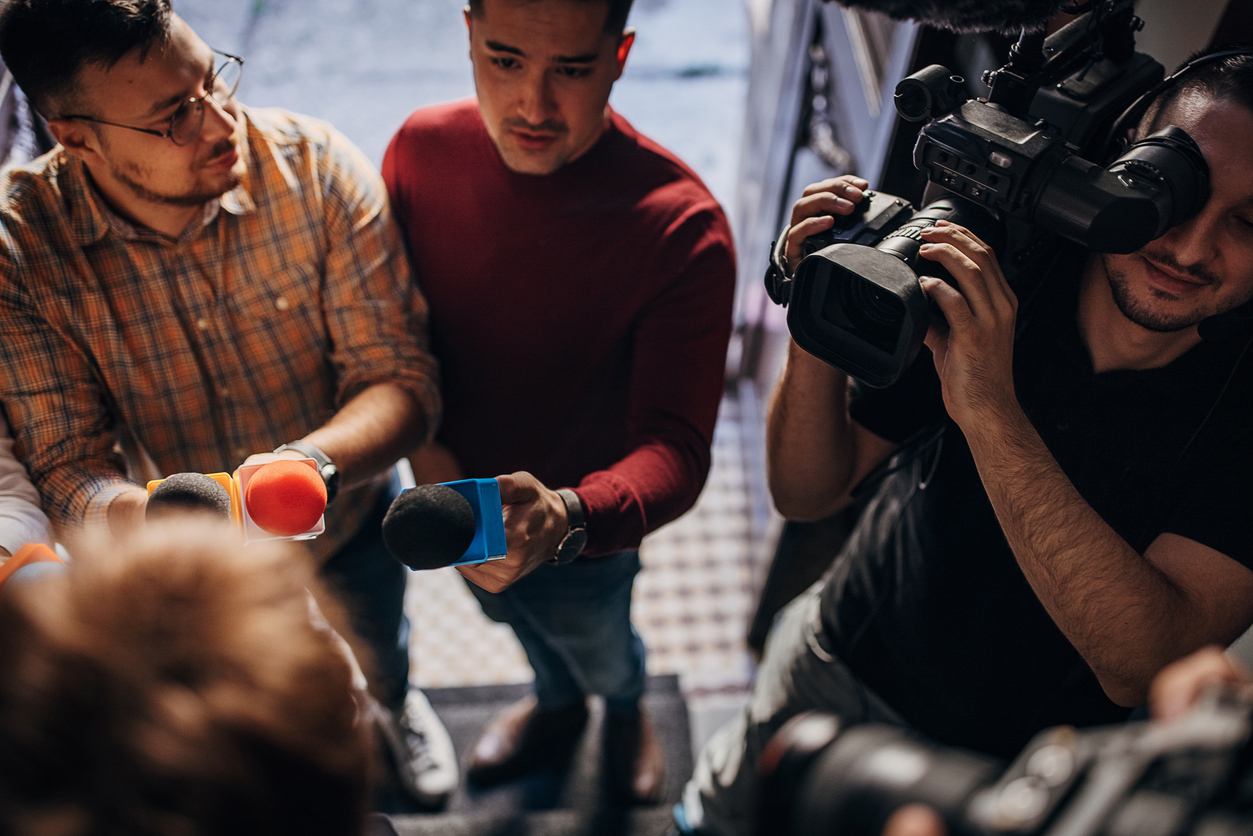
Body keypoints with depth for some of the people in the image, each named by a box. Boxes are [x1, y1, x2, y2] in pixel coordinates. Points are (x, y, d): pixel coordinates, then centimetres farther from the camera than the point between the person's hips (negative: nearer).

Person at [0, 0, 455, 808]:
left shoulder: (316, 166, -29)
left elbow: (402, 377, -29)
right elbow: (66, 462, -25)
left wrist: (313, 462, -50)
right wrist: (128, 513, -50)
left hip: (352, 523, 1)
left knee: (376, 670, 34)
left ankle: (397, 710, 72)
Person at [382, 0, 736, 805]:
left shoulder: (682, 227, -34)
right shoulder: (422, 148, -20)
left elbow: (676, 450, -35)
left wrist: (566, 519, -54)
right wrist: (421, 441, -18)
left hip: (584, 534, -3)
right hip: (451, 502, 4)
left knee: (598, 649, 29)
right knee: (511, 616, 35)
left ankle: (628, 708, 68)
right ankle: (556, 705, 71)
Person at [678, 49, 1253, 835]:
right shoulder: (979, 291, -18)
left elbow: (1139, 667, -35)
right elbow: (808, 492, -12)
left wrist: (990, 411, -42)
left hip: (1015, 765, -2)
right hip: (840, 660, 2)